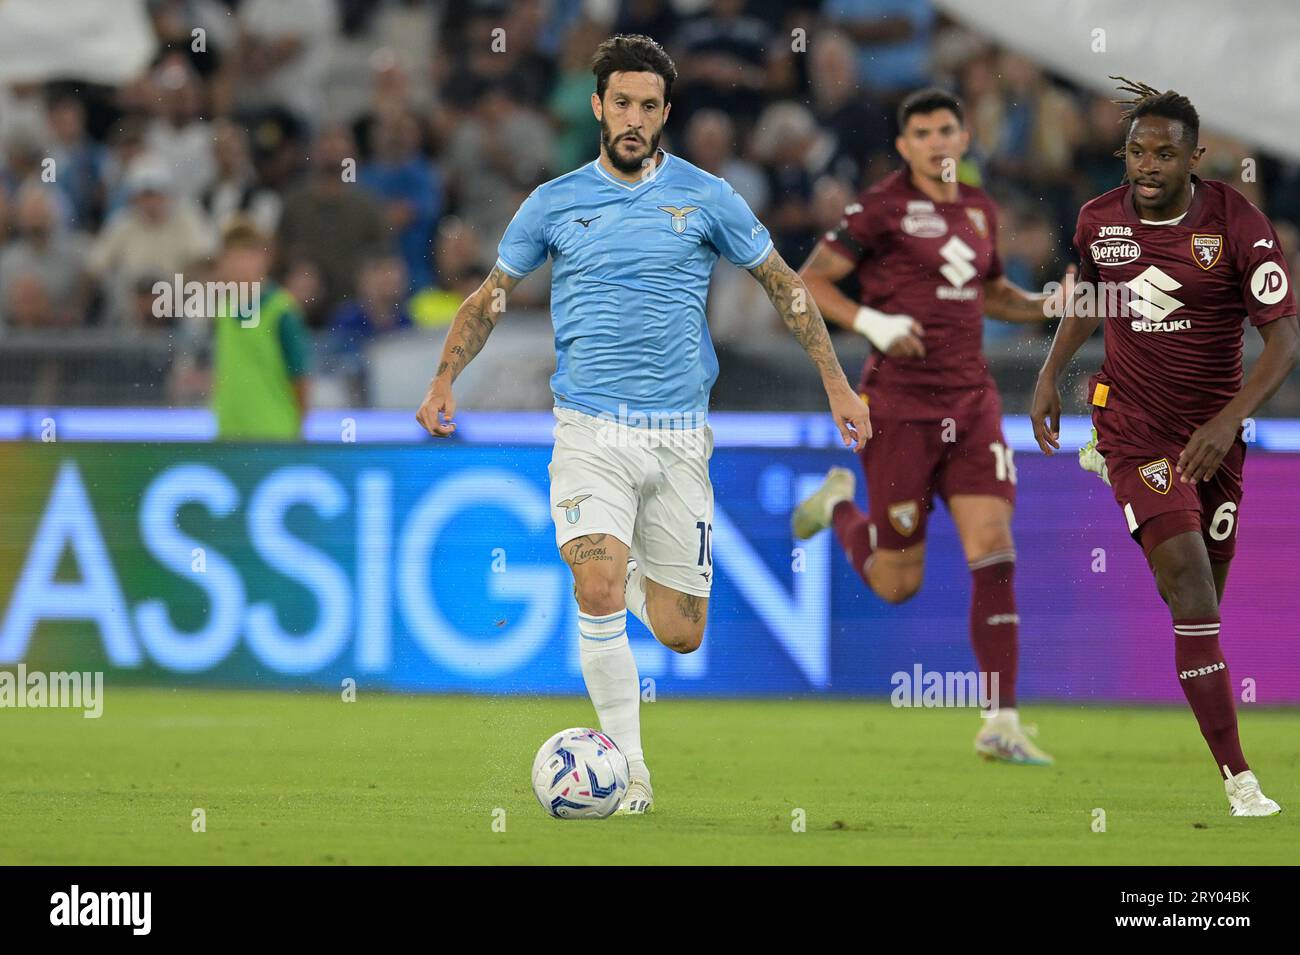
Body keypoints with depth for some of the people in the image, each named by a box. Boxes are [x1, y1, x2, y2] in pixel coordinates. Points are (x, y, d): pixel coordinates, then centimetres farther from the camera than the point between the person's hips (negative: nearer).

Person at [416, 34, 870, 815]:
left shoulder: (706, 197, 2)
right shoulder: (555, 203, 4)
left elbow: (784, 286, 12)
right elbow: (493, 296, 16)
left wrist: (838, 385, 8)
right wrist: (446, 380, 1)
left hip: (678, 434, 1)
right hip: (589, 431, -1)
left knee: (680, 634, 3)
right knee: (598, 593, -23)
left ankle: (637, 573, 40)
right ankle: (629, 771, -13)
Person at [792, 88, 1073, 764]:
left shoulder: (978, 209, 13)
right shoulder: (883, 208, -7)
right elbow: (808, 281, -6)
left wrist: (1047, 306, 10)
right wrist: (871, 322, -20)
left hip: (970, 400, 5)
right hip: (900, 403, -5)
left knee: (994, 551, -10)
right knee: (897, 583, 2)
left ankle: (1000, 725, -8)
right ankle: (839, 506, 36)